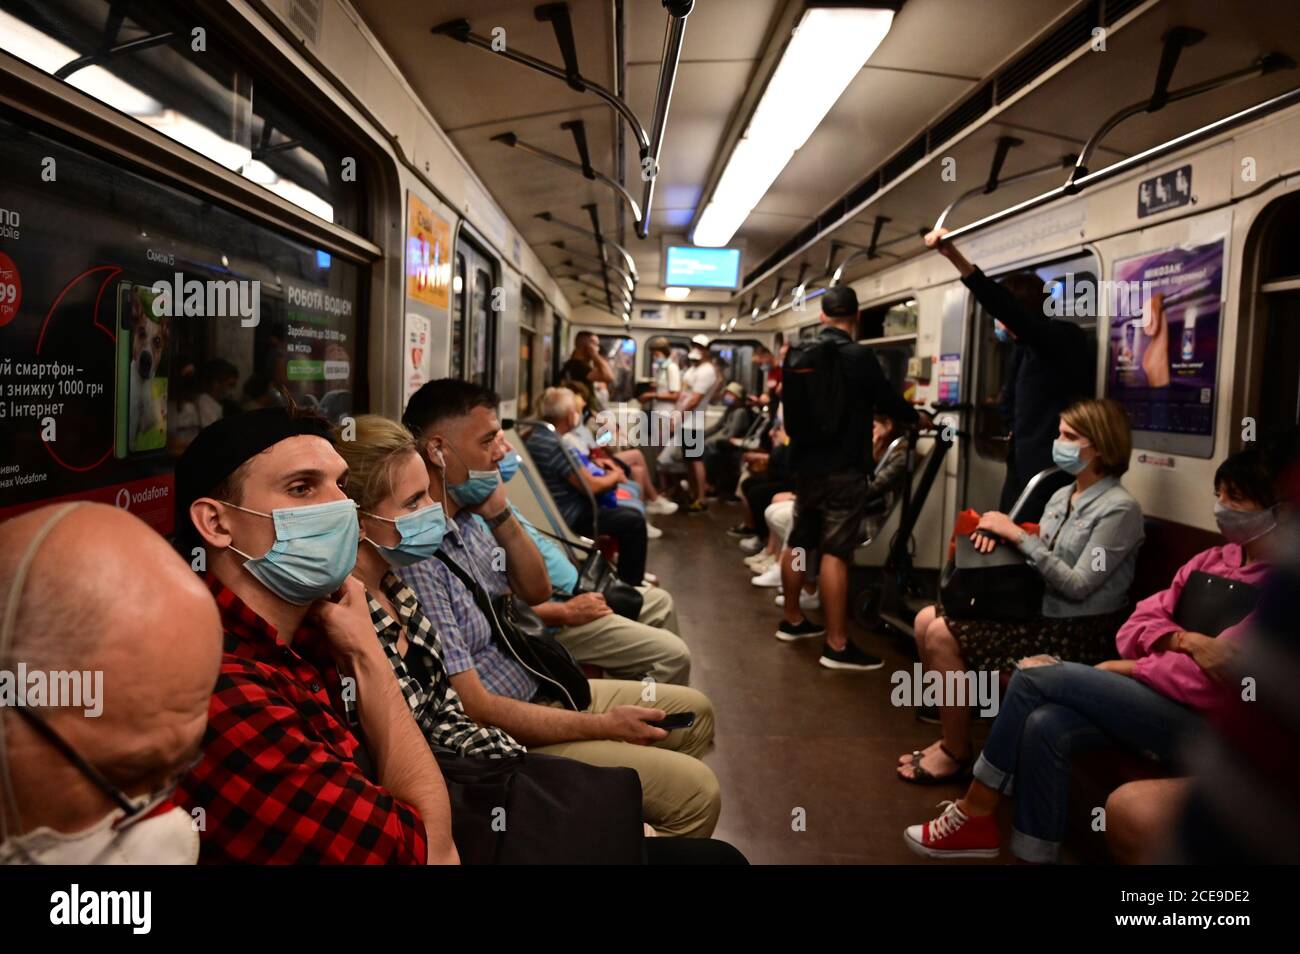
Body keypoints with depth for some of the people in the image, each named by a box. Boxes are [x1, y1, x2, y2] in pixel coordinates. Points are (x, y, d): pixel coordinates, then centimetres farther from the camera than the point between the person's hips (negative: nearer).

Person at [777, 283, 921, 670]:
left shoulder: (796, 356, 6)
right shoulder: (858, 356, -12)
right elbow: (889, 399, -1)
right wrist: (915, 418, 20)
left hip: (804, 462, 7)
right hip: (843, 468, -7)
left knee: (799, 543, 16)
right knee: (834, 551, -8)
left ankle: (792, 620, 30)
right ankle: (837, 645, -5)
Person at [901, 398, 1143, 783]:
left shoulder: (1119, 507, -14)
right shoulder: (1062, 496, 10)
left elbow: (1078, 585, -21)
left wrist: (1016, 534, -19)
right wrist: (998, 532, -8)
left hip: (1077, 634, -8)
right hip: (1041, 614, 8)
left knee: (942, 636, -19)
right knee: (926, 621, -4)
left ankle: (956, 753, -2)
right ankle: (953, 733, 7)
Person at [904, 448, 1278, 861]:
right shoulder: (1214, 558, 14)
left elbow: (1215, 677, -20)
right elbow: (1140, 621, 9)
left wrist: (1127, 668, -9)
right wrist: (1180, 640, -13)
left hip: (1205, 720, -7)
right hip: (1157, 699, 7)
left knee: (1034, 676, -17)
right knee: (1045, 726, -23)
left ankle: (974, 815, -3)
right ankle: (1034, 854, -13)